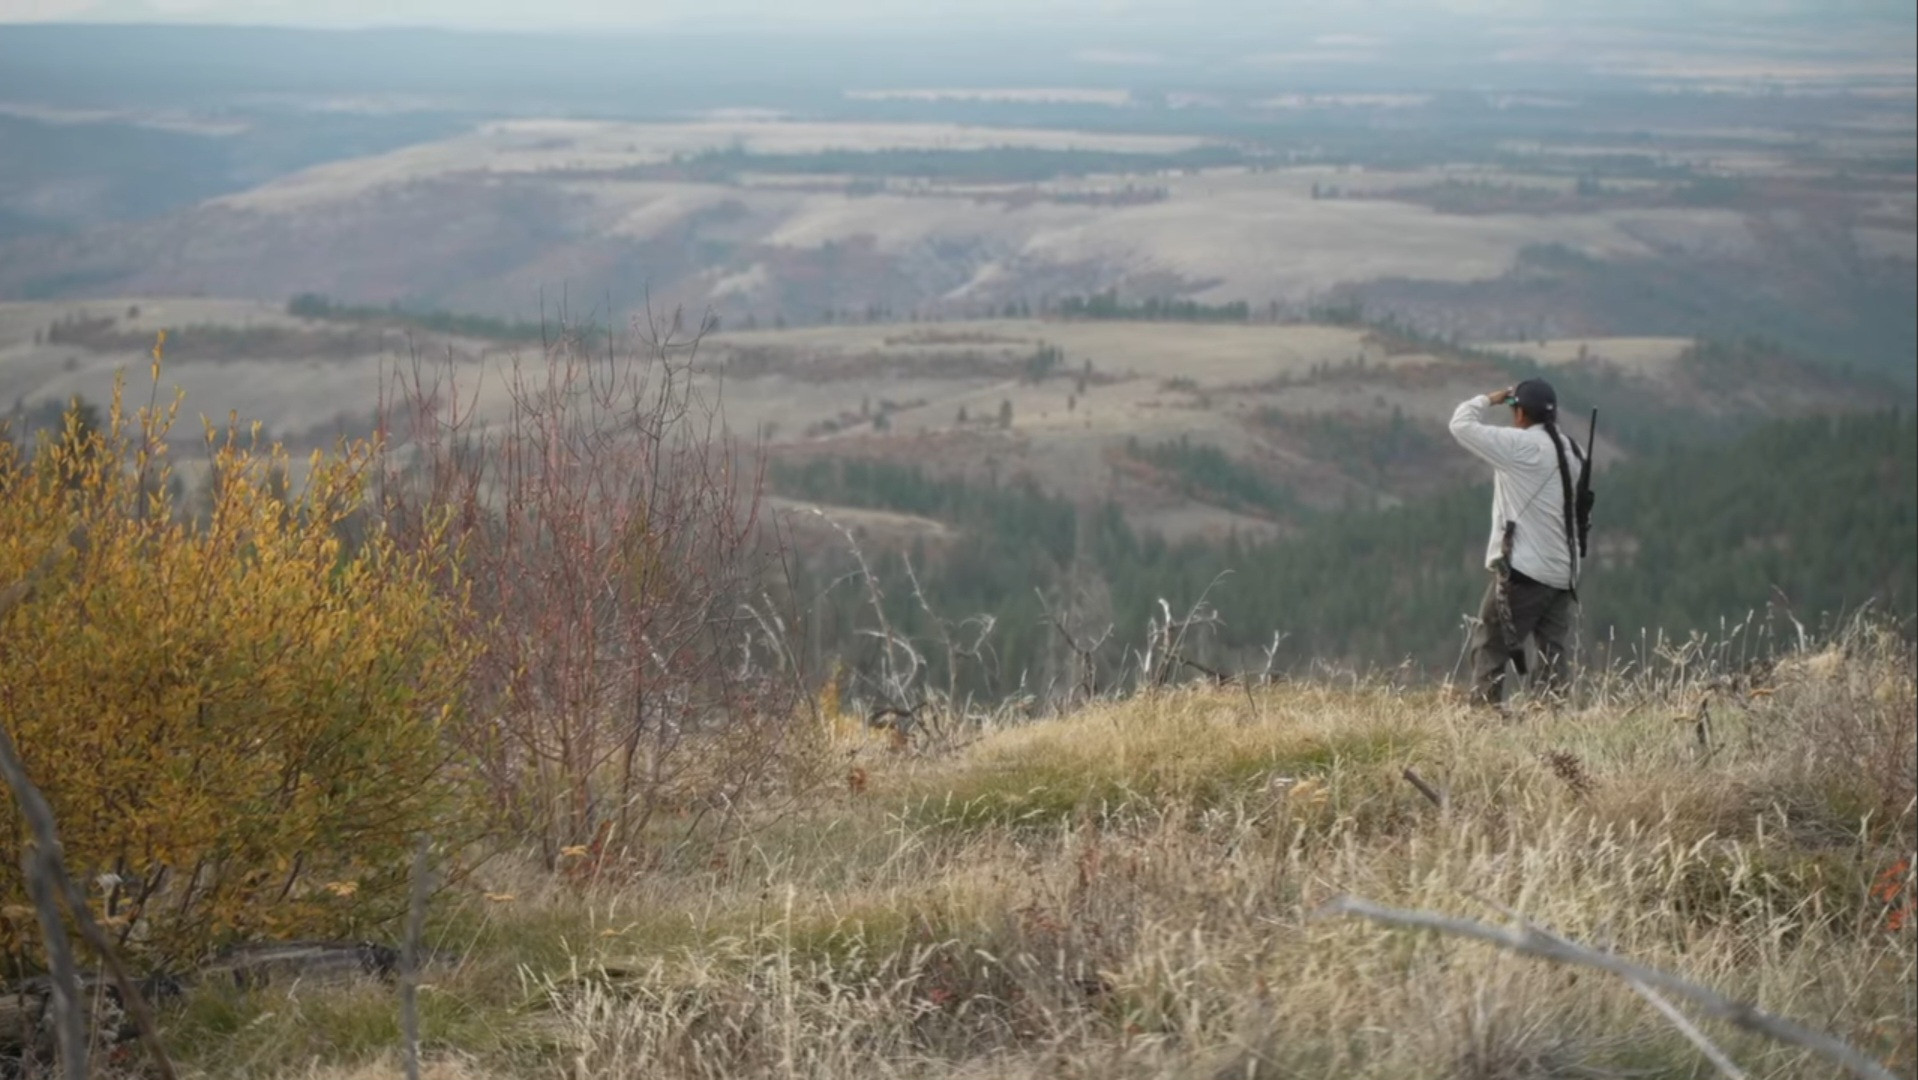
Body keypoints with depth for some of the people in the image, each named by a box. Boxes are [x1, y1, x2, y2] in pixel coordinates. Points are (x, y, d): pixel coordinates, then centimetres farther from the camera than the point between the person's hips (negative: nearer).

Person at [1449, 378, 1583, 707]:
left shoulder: (1520, 445, -10)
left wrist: (1489, 399, 6)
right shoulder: (1569, 450, 12)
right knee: (1553, 657, 7)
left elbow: (1461, 424, -7)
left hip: (1523, 570, -7)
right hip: (1563, 574, 7)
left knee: (1489, 648, 0)